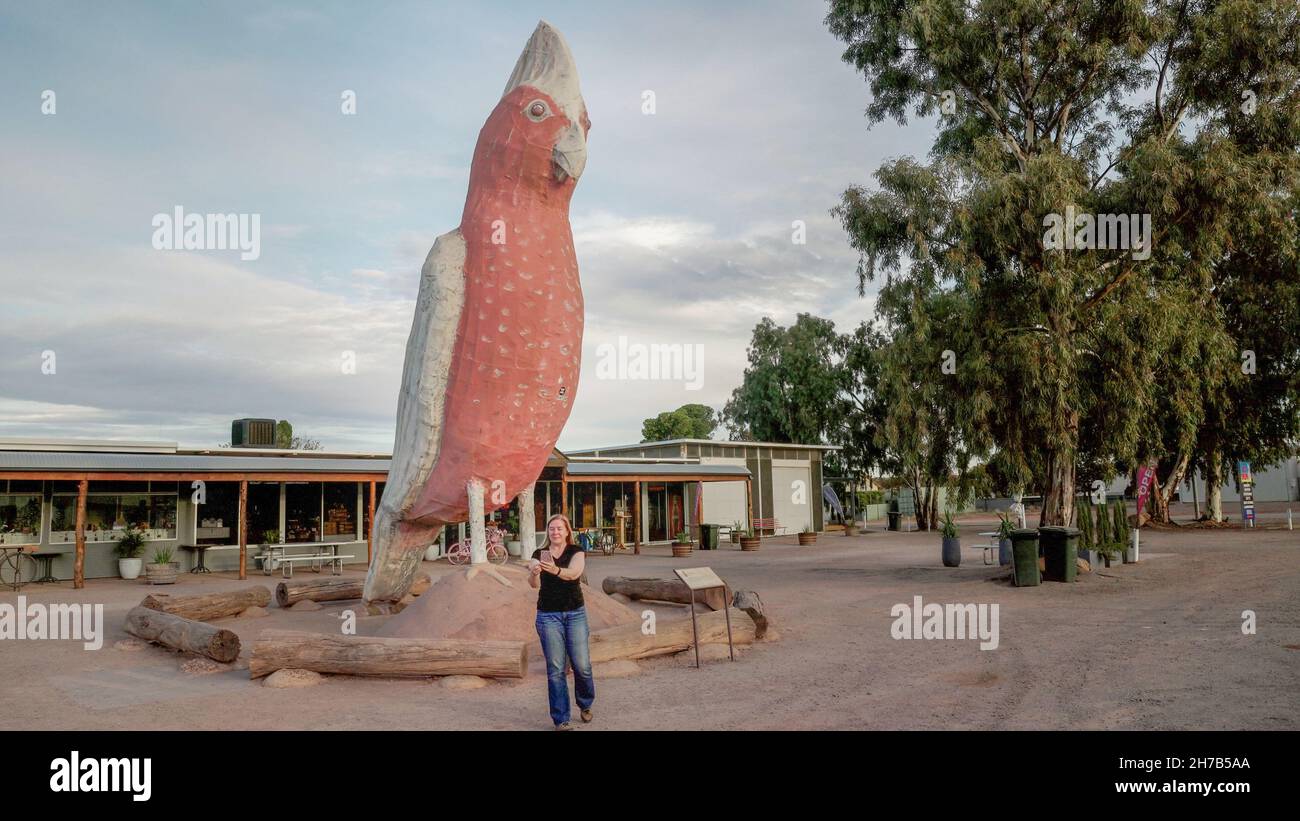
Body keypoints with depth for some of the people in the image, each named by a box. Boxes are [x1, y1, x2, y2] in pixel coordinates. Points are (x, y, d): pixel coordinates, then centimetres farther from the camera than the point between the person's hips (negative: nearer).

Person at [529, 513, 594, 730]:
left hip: (575, 613, -1)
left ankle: (585, 705, 27)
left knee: (582, 665, -1)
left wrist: (555, 570, -44)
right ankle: (561, 719, 9)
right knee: (555, 669, 0)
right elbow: (533, 583, -13)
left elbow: (573, 573, -23)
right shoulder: (539, 554, 4)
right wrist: (534, 573, -37)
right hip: (548, 615, 1)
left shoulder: (576, 552, -1)